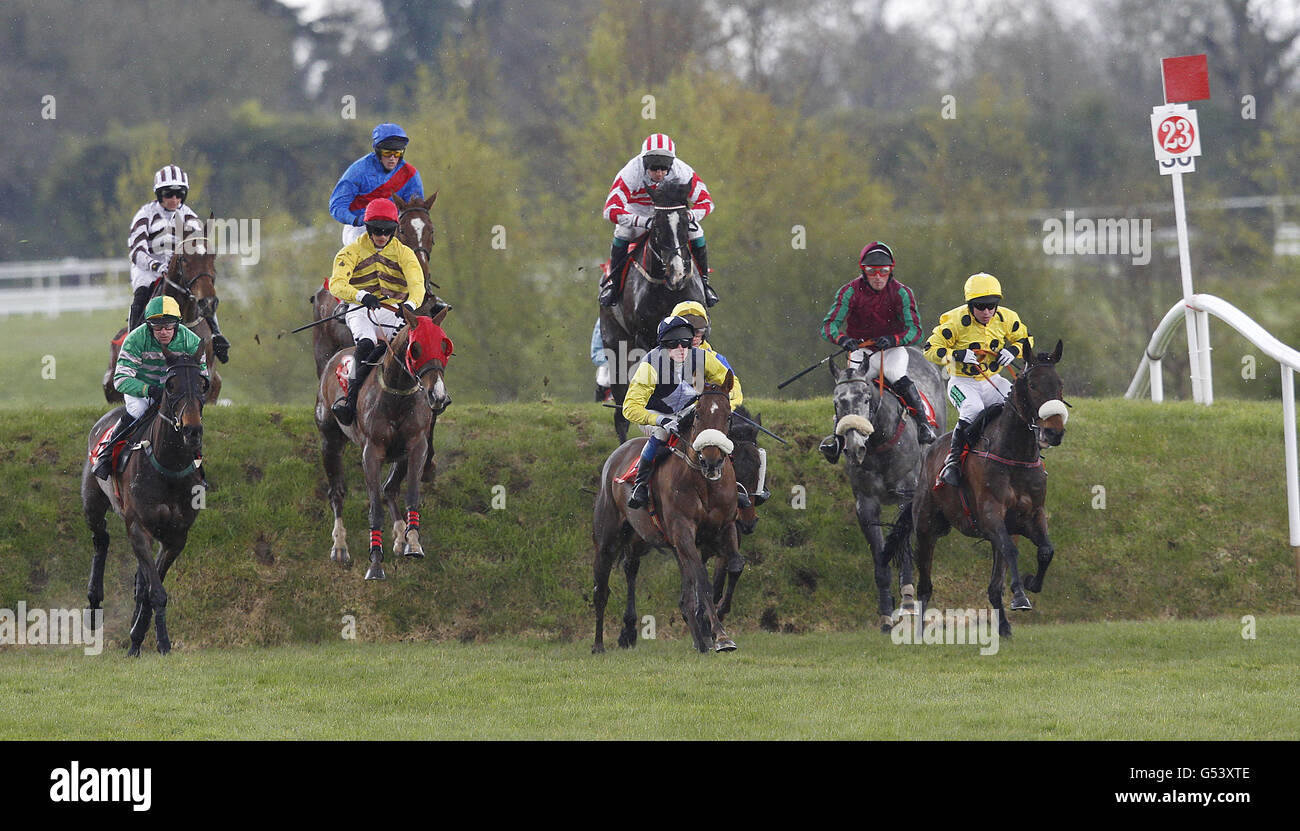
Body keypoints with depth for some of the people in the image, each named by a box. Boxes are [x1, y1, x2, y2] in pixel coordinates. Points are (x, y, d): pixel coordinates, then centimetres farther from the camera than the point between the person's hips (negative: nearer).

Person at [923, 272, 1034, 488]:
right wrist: (958, 355, -25)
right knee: (973, 409, -35)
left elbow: (1025, 341, 14)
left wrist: (1013, 351, -9)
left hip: (992, 381, 5)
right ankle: (953, 460, -25)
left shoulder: (1006, 319, -3)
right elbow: (931, 350, -10)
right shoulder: (956, 322, -15)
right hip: (963, 382, -5)